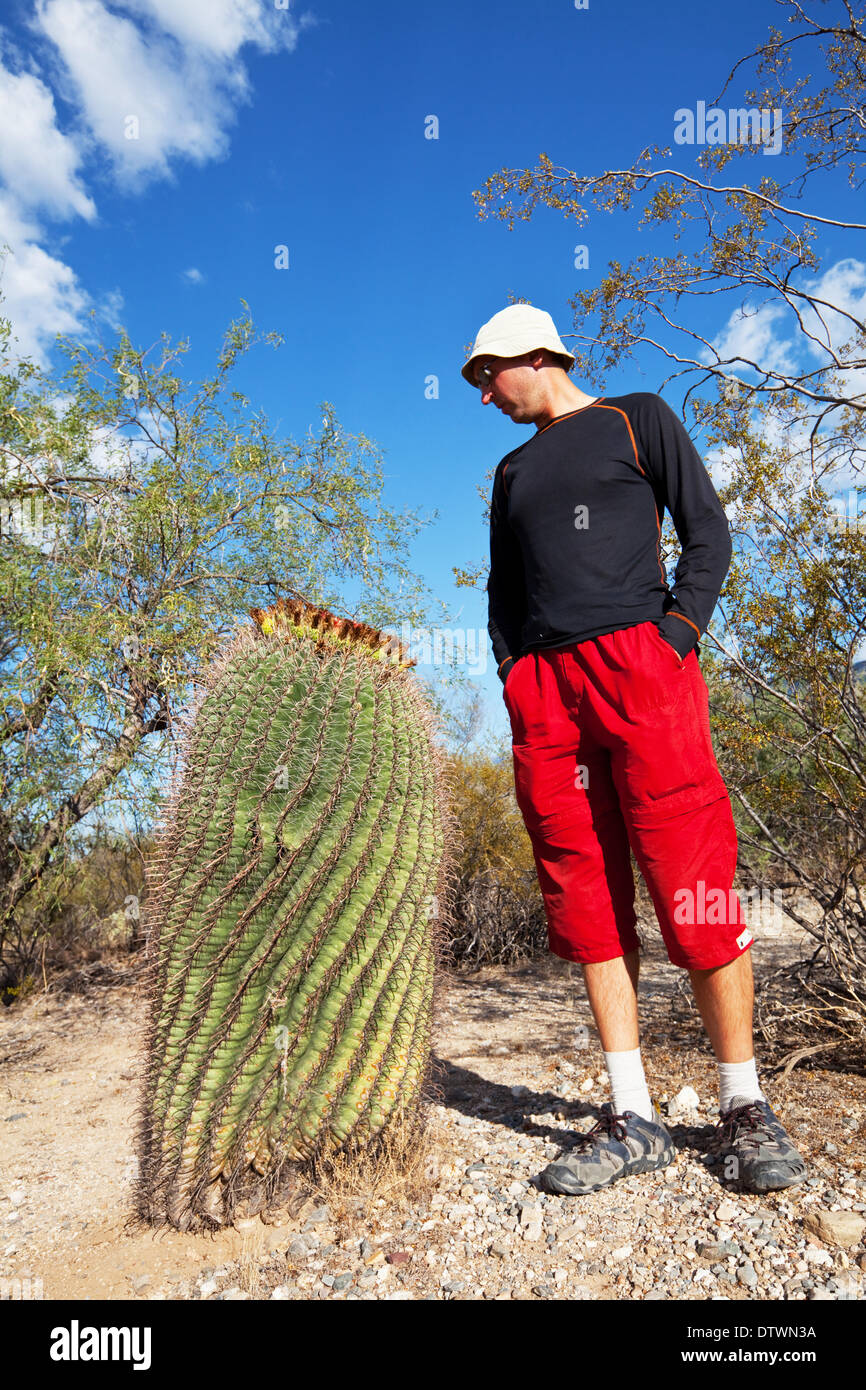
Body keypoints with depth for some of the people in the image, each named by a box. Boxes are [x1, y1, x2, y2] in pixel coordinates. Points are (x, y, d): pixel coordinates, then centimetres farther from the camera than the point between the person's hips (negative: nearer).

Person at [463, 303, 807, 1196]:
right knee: (586, 900, -1)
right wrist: (514, 677, 8)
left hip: (638, 662, -4)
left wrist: (676, 634, -8)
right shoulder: (514, 471, 28)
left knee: (691, 885, -9)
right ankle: (632, 1120, 6)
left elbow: (708, 532, 6)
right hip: (544, 686, 5)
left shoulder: (637, 419, 14)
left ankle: (743, 1111, 6)